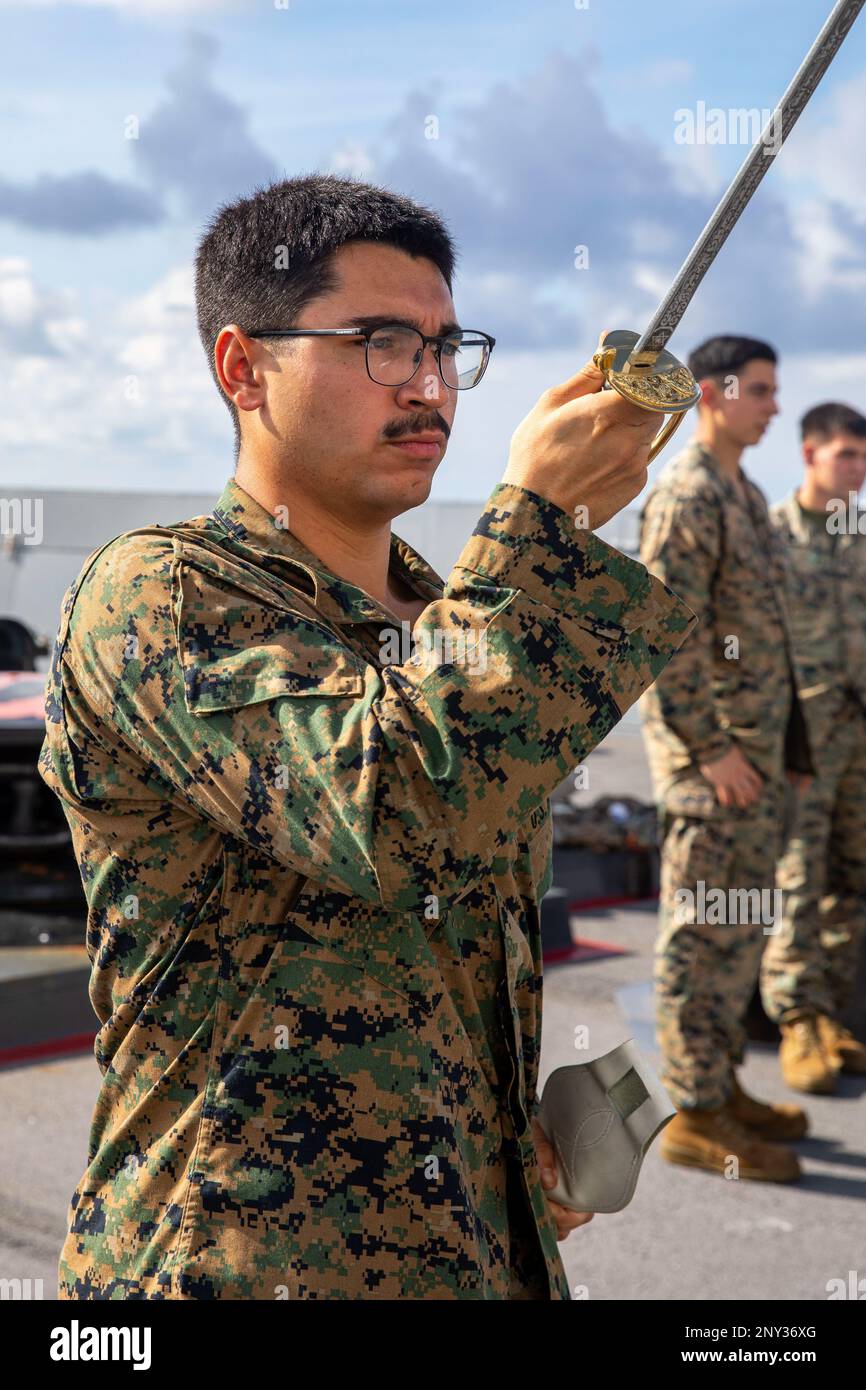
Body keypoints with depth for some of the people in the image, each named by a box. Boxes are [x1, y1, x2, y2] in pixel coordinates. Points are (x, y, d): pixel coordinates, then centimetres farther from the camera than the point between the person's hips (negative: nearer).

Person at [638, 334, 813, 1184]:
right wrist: (710, 748, -20)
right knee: (704, 931, -3)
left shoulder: (745, 494, 16)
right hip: (711, 756, -10)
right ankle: (694, 1115, 5)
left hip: (756, 751, 10)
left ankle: (720, 1084, 26)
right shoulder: (685, 496, -14)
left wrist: (778, 743, 19)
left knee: (743, 925, 15)